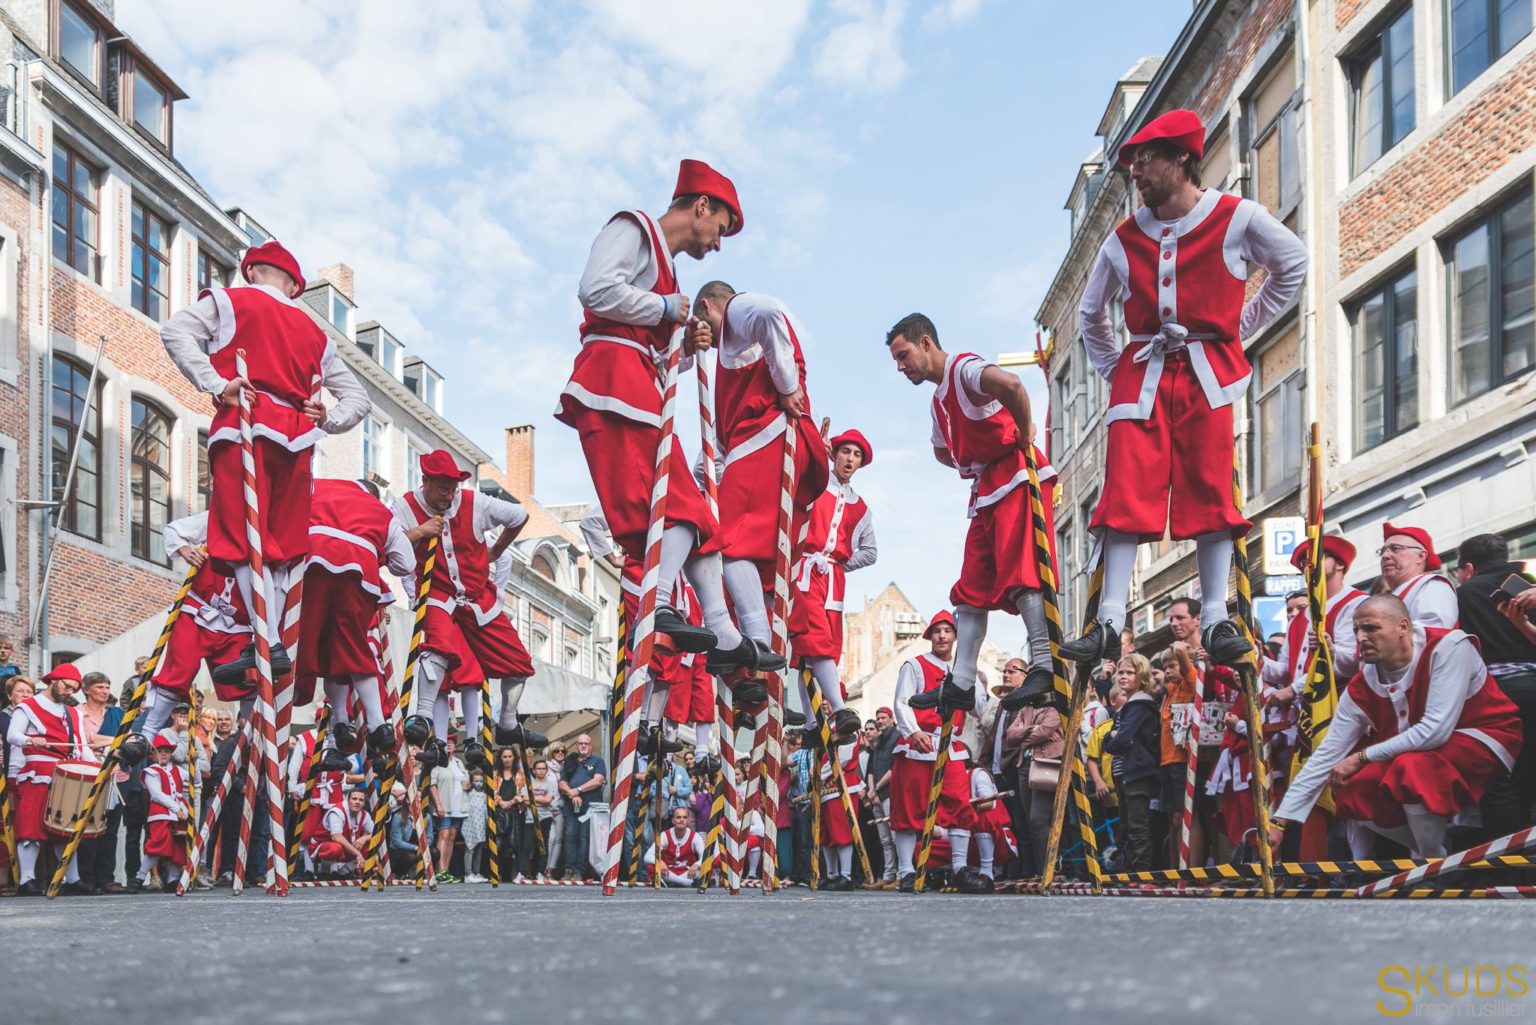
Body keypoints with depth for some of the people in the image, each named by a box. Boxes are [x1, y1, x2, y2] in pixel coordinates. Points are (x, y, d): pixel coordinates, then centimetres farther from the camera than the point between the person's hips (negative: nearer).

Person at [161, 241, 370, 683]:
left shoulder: (229, 301, 14)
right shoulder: (314, 332, 25)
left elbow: (175, 331, -5)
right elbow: (358, 397, 23)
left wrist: (215, 385, -9)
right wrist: (327, 421, 10)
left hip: (246, 427, -4)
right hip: (296, 438, 4)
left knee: (242, 538, -6)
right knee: (281, 544, 8)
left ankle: (269, 643, -18)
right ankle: (271, 639, 2)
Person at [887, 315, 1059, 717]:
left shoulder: (963, 369, -10)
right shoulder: (940, 398, 21)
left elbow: (1010, 384, -32)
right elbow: (943, 451, 39)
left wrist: (1024, 435, -19)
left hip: (1015, 476, -10)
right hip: (987, 490, 10)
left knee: (1022, 572, -17)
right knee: (972, 588, 5)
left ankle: (1043, 666, -19)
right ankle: (961, 685, 4)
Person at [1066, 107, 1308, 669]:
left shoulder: (1238, 219, 0)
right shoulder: (1125, 237, 10)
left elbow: (1293, 266, 16)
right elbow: (1090, 312, 24)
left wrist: (1242, 327, 11)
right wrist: (1111, 368, 14)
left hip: (1207, 372, -2)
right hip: (1141, 374, 2)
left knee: (1210, 492, -4)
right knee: (1127, 495, -8)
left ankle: (1216, 620, 2)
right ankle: (1109, 623, -9)